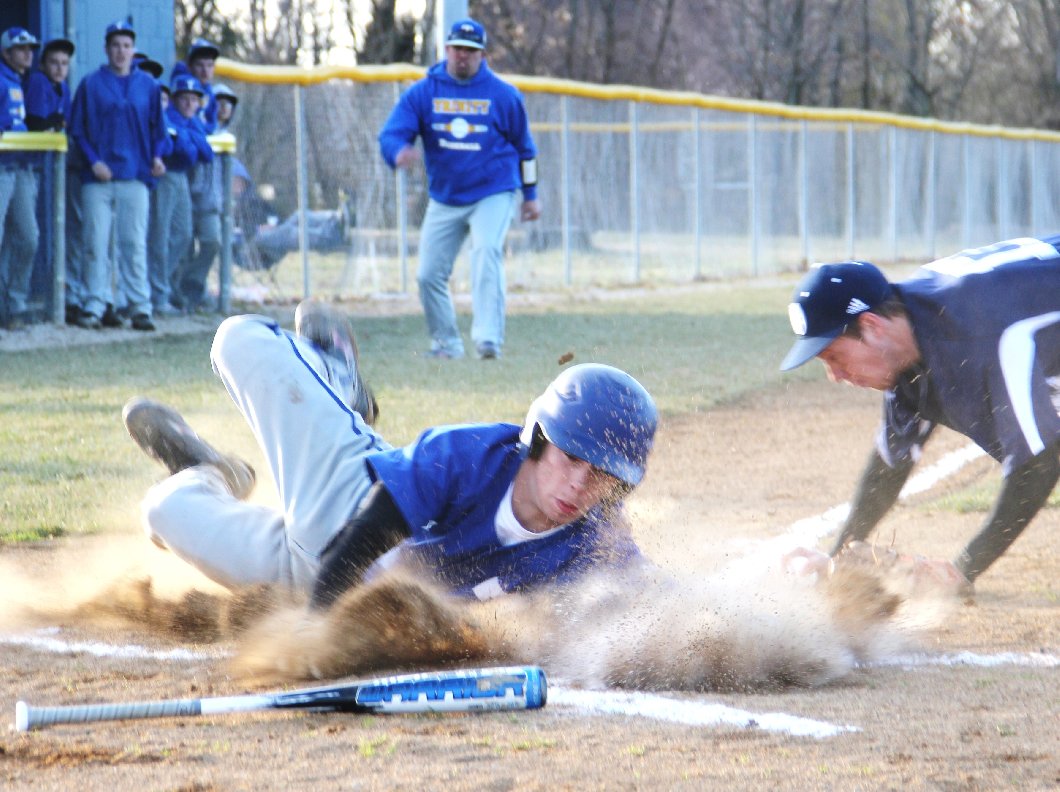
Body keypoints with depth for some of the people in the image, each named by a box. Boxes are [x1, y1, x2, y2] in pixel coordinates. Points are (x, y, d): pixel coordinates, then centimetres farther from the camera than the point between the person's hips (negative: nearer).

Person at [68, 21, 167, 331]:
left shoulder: (147, 85, 11)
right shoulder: (91, 84, 5)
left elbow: (157, 126, 16)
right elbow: (77, 129, 4)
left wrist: (157, 156, -1)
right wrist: (93, 160, -8)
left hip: (135, 176, 1)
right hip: (98, 177, -1)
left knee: (135, 243, -2)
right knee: (96, 243, -3)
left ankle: (140, 307, 0)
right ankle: (95, 305, 3)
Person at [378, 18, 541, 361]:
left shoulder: (503, 95, -2)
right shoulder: (422, 93, -1)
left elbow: (523, 146, 9)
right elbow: (391, 134, -10)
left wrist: (531, 195, 12)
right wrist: (399, 152, -34)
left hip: (493, 194, -3)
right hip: (444, 199, 3)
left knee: (487, 252, -26)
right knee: (429, 275, 2)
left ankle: (488, 339, -34)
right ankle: (446, 343, 21)